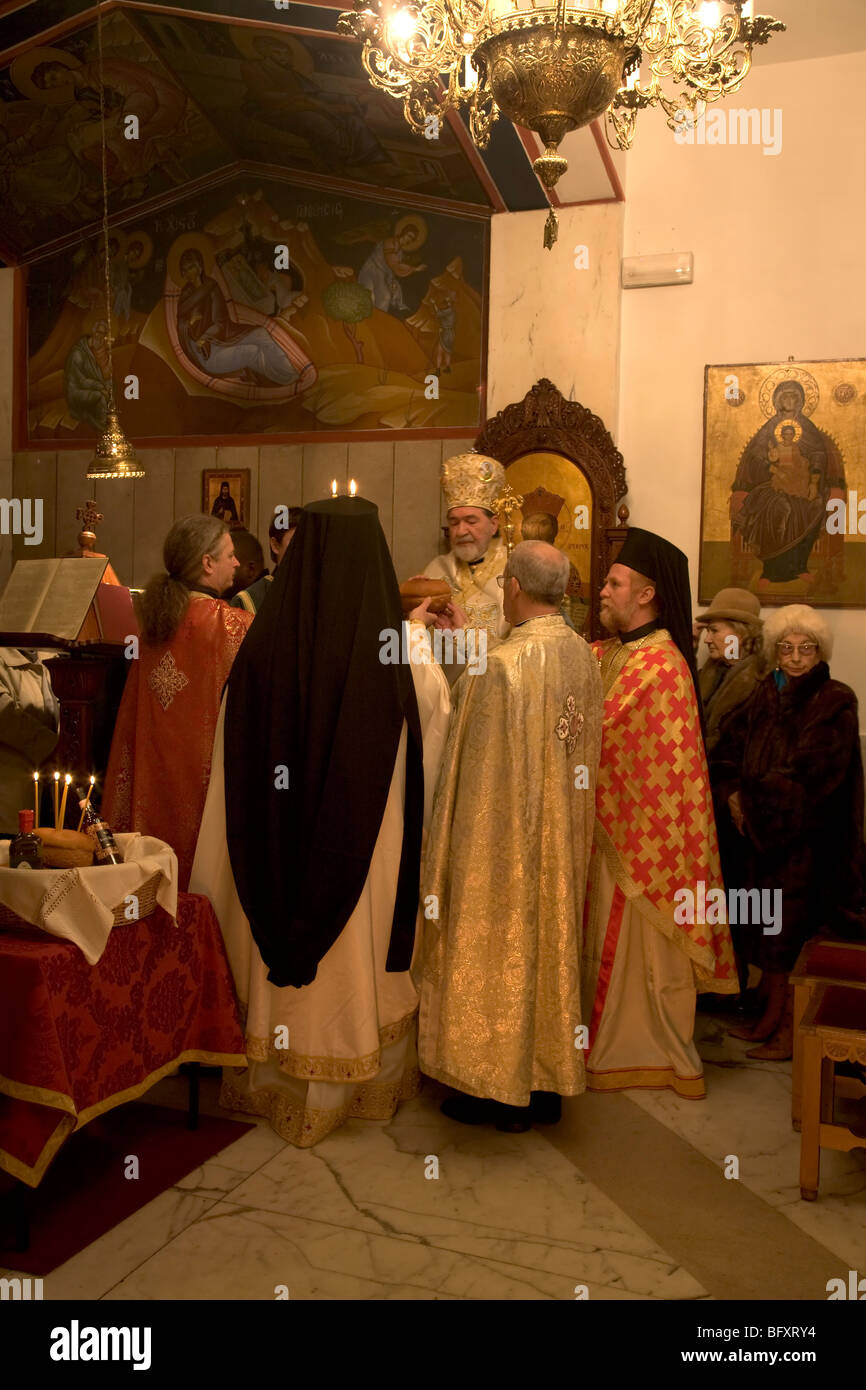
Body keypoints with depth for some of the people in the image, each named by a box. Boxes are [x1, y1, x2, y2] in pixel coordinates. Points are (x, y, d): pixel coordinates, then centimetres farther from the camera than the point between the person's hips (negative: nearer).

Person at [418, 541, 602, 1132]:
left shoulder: (503, 666, -23)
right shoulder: (584, 656, -1)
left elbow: (484, 772, -19)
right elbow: (587, 752, 8)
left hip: (505, 837, -7)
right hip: (563, 839, 7)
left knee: (498, 950, 7)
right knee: (551, 944, 17)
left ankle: (499, 1088, 21)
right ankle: (549, 1082, 29)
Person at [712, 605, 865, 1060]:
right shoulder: (766, 696, 9)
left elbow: (812, 773, -16)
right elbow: (730, 741, 10)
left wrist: (753, 798, -11)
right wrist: (734, 793, -6)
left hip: (805, 836, -6)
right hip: (764, 831, 6)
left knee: (792, 934, 1)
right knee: (767, 927, 13)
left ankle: (789, 1031, 13)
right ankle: (769, 1018, 26)